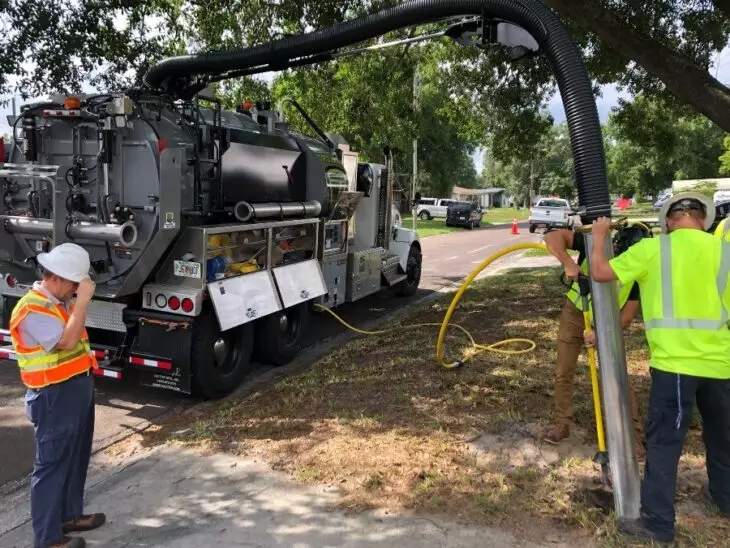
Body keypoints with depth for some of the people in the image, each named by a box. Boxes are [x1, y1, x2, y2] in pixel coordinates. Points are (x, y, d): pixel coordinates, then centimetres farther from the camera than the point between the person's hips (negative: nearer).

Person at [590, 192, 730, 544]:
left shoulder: (653, 248, -6)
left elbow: (600, 272, -4)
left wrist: (599, 236, 11)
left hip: (675, 362, -5)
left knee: (663, 443, 1)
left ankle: (658, 523, 6)